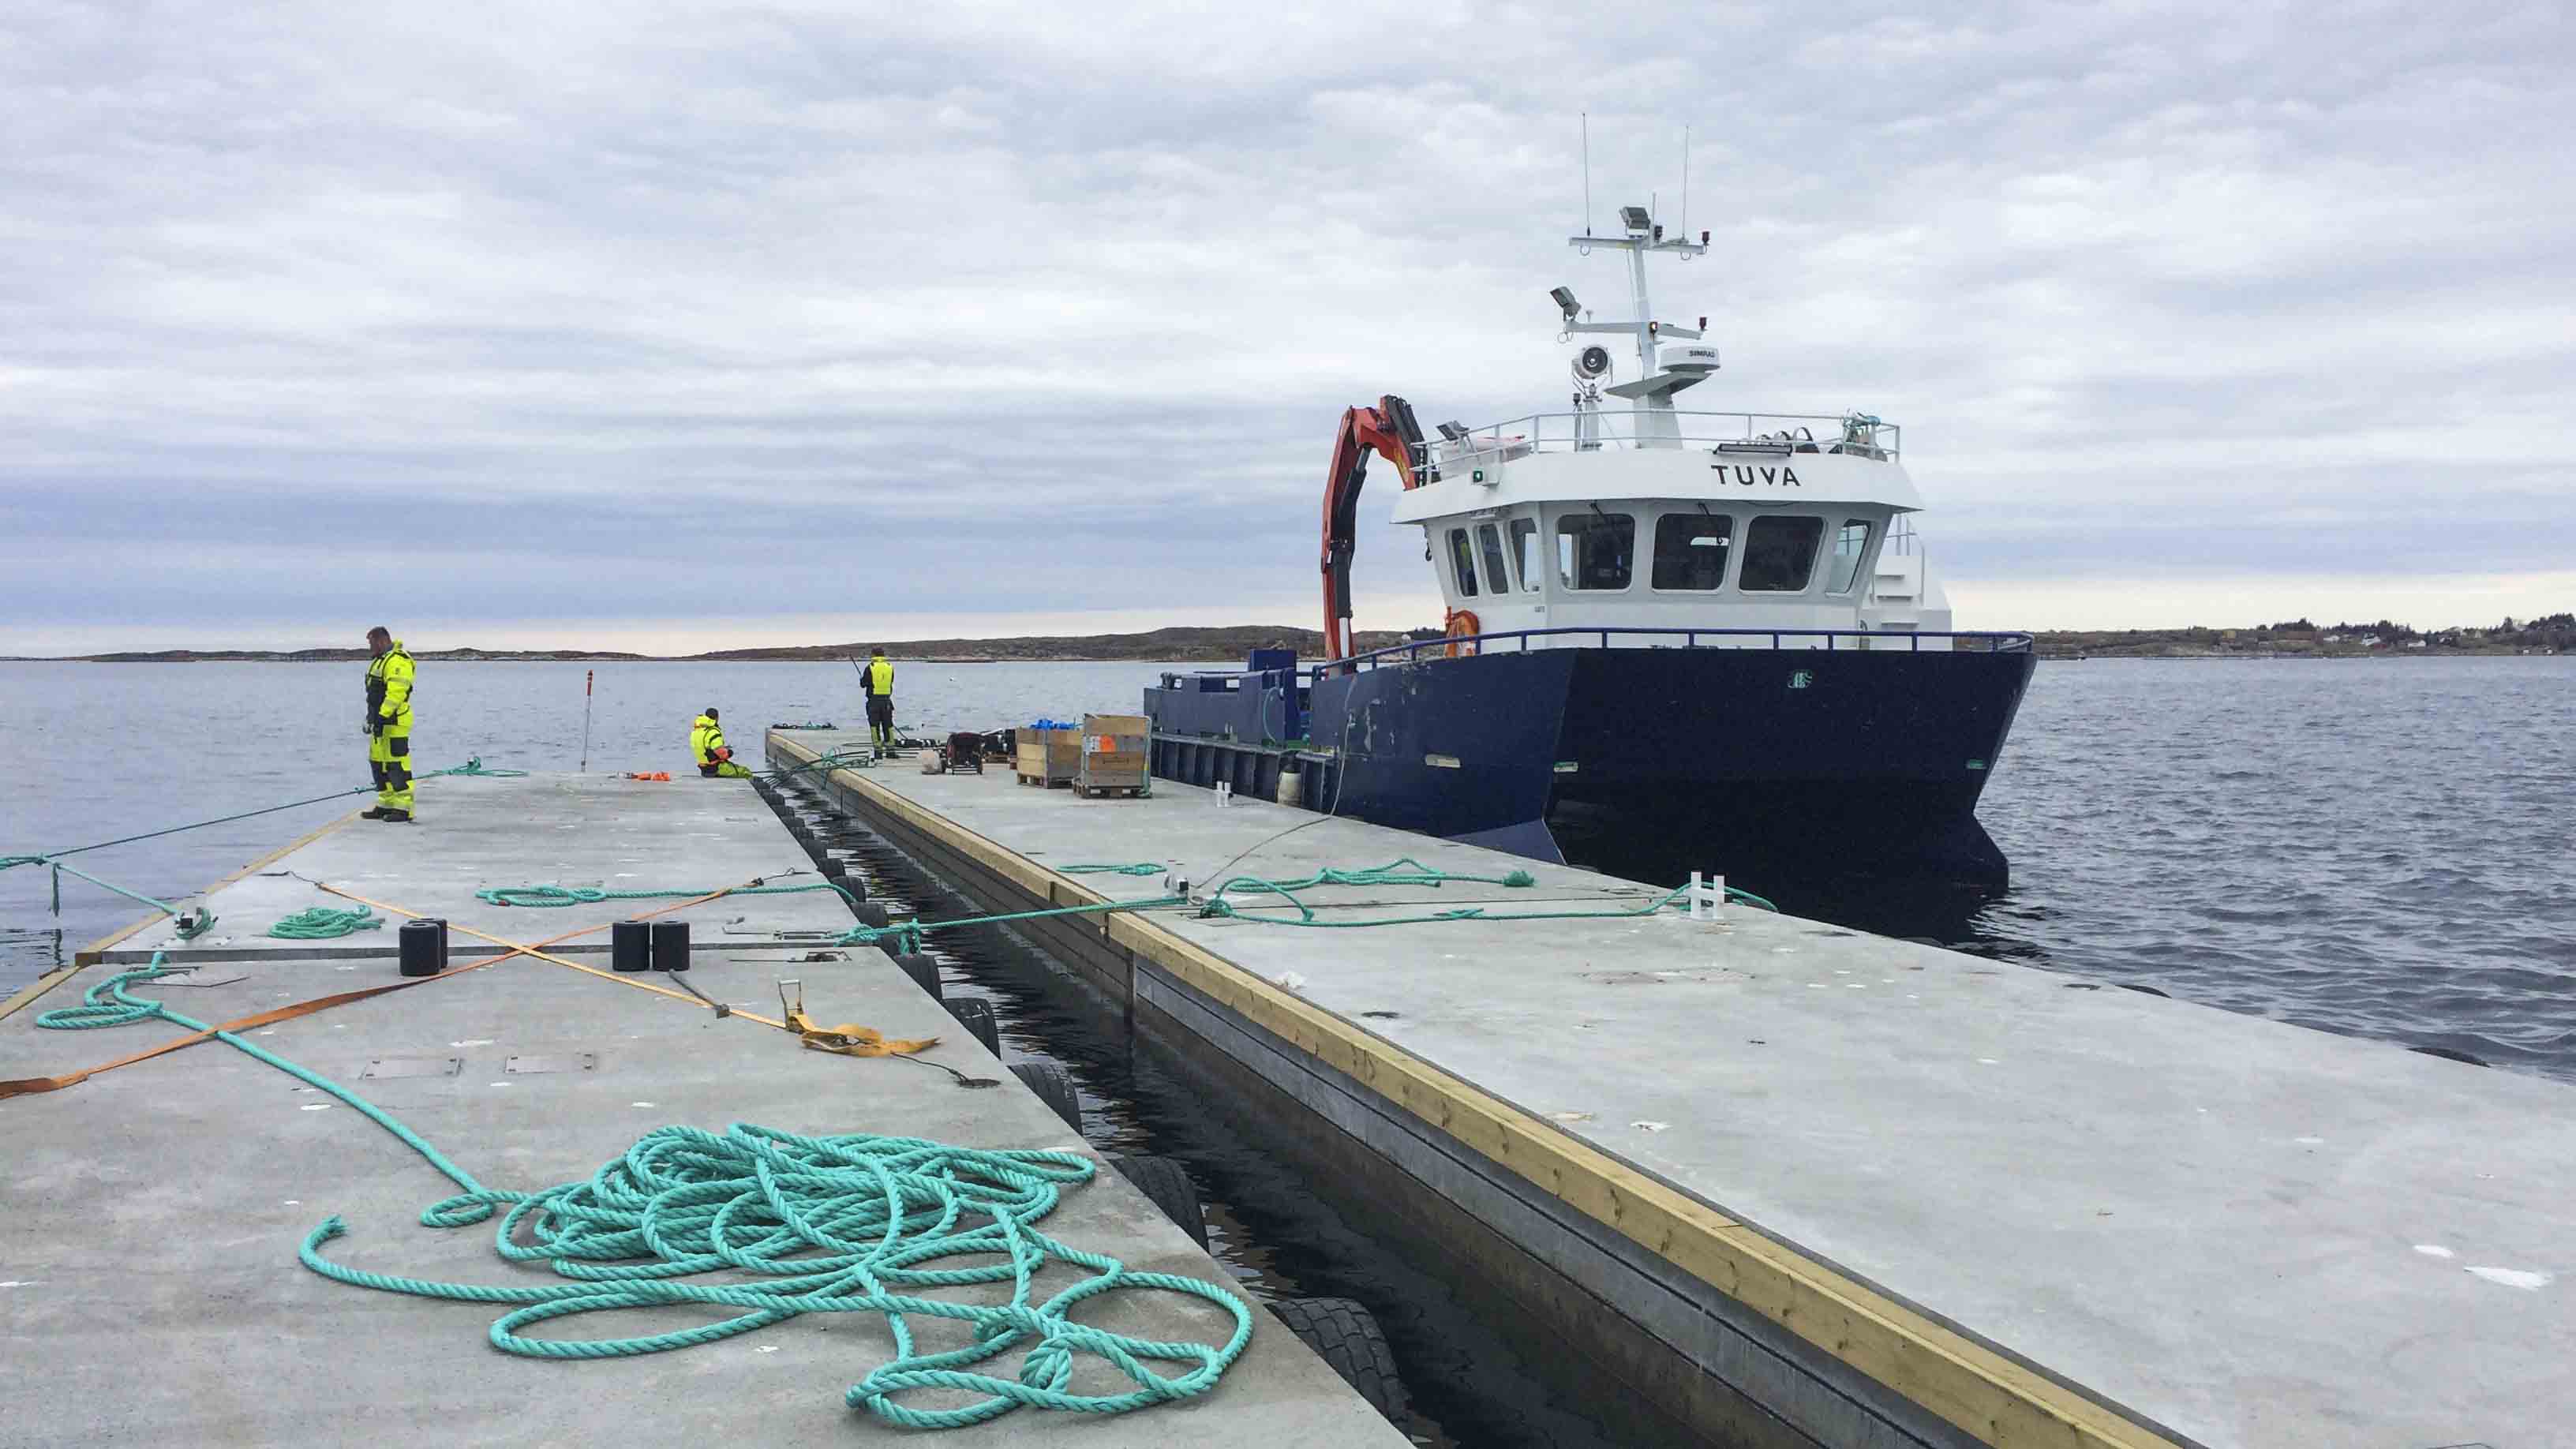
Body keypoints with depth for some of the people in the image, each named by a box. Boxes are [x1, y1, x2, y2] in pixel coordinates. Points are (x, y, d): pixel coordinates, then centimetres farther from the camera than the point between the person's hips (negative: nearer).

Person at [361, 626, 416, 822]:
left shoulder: (397, 661, -15)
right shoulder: (381, 661, 21)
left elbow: (396, 692, -24)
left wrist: (381, 716, -26)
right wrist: (372, 717, 22)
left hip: (395, 723, -11)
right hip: (381, 722, 11)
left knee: (396, 764, -10)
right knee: (378, 762, 13)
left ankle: (404, 809, -8)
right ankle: (386, 805, 19)